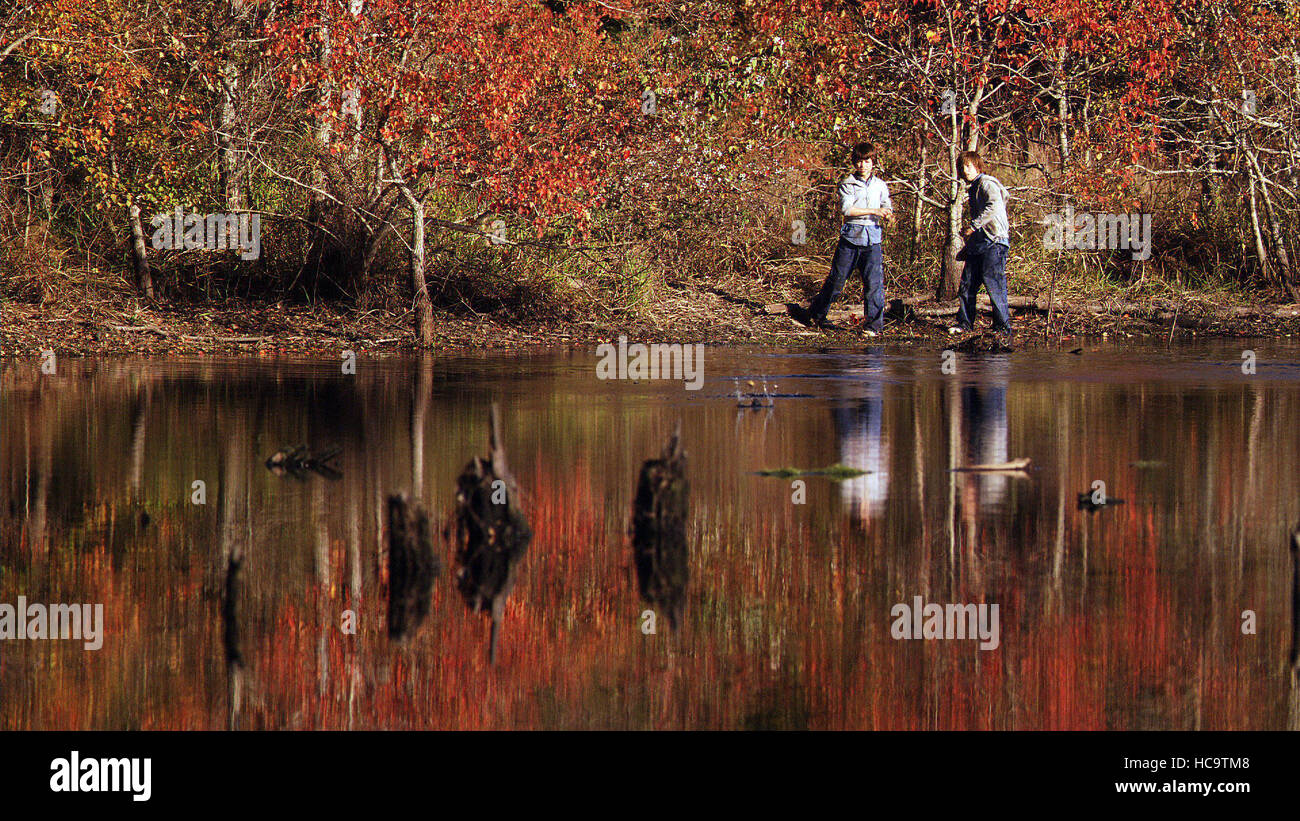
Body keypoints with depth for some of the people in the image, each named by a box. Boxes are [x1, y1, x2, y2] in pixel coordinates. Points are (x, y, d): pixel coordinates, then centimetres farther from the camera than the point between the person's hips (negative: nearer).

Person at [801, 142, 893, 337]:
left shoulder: (880, 185, 12)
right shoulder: (848, 184, 1)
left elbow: (887, 207, 14)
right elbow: (847, 209, -12)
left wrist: (887, 215, -11)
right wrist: (873, 211, -16)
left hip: (873, 239, 2)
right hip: (851, 237, -2)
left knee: (874, 282, -8)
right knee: (837, 278, 4)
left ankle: (873, 324, -3)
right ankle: (816, 314, 22)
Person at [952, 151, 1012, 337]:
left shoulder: (987, 183, -5)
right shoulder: (974, 189, 23)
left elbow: (994, 206, -23)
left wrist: (973, 226, -22)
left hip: (994, 241, -9)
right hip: (977, 244, 9)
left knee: (993, 283, -12)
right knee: (967, 284, 8)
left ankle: (1003, 326, -10)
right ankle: (965, 323, 15)